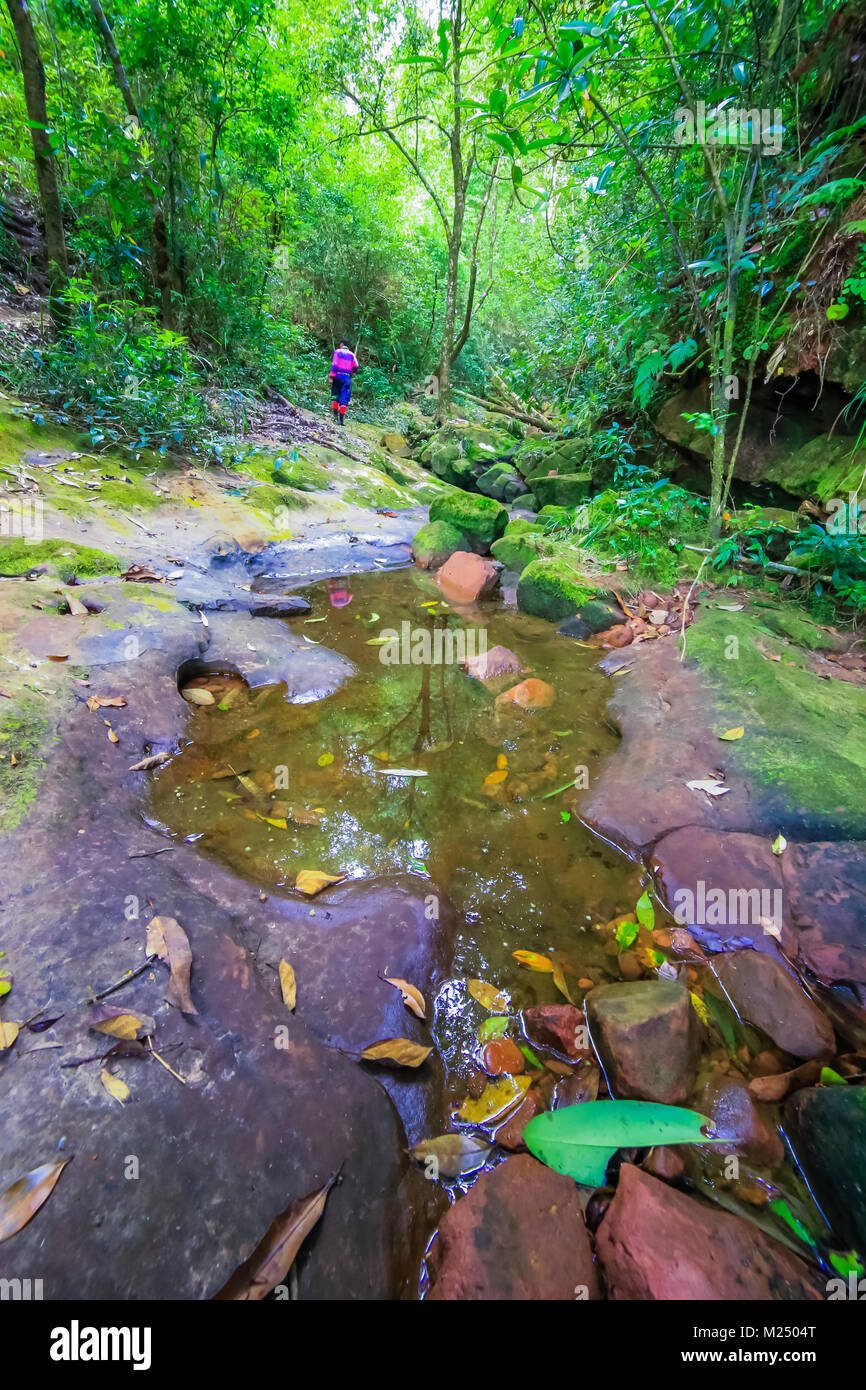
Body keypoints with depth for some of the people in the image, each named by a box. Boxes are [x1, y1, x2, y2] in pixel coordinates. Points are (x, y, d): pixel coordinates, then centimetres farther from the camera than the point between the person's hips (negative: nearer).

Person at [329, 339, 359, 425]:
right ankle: (341, 419, -9)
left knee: (335, 395, 14)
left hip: (337, 376, -1)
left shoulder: (337, 351, 2)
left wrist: (331, 377, -8)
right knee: (344, 399, -1)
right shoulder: (351, 354, 8)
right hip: (347, 377, 1)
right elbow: (355, 367, -1)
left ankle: (335, 415, 4)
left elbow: (334, 365, -6)